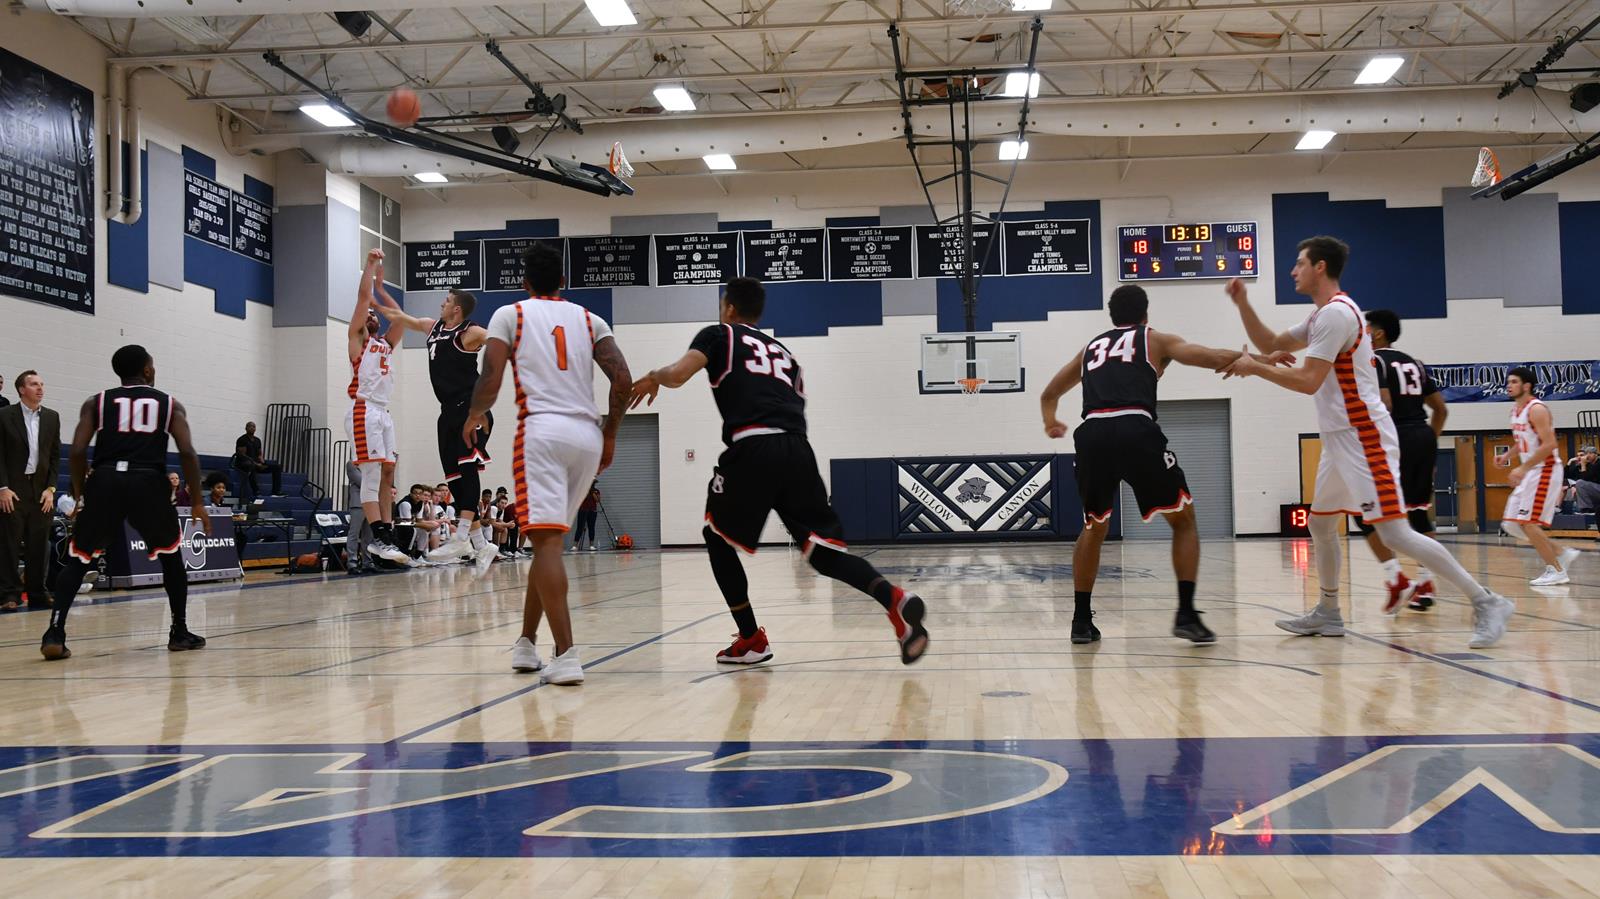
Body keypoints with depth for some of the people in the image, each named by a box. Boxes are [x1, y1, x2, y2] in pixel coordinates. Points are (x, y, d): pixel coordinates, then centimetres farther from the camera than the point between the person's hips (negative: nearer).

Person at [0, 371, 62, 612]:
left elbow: (55, 456, 9)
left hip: (41, 490, 3)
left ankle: (37, 594, 9)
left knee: (39, 545, 3)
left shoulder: (52, 417, 9)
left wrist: (51, 488, 1)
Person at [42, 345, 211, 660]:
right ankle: (180, 633, 21)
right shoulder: (170, 404, 15)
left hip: (105, 480, 1)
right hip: (147, 482, -1)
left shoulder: (96, 402, 17)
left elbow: (77, 452, 5)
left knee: (78, 559, 14)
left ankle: (55, 634, -2)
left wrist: (80, 495, 19)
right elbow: (187, 452, 3)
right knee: (172, 555, 21)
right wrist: (197, 502, 7)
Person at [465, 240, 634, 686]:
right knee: (547, 538, 18)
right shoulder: (590, 319, 17)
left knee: (546, 540, -9)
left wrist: (475, 416, 18)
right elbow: (623, 379, 5)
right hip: (587, 436, 5)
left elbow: (491, 379, -2)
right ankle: (526, 643, 26)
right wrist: (610, 432, 16)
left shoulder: (510, 314, 8)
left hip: (542, 432, -4)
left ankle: (566, 656, -21)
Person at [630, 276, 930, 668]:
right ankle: (895, 600, -22)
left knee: (717, 536, 18)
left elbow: (679, 374, 1)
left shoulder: (718, 335, 16)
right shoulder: (783, 352, 33)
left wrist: (653, 378, 22)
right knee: (823, 549, 4)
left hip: (753, 448, -5)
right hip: (797, 449, 5)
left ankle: (751, 639, 15)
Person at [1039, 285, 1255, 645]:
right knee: (1183, 520, 15)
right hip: (1136, 432, -3)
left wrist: (1051, 424, 62)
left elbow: (1049, 394, 41)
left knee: (1093, 527, 25)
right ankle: (1186, 614, 2)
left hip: (1092, 436, 3)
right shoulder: (1156, 340, 22)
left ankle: (1081, 620, 19)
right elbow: (1217, 359, 10)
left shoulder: (1091, 347, 32)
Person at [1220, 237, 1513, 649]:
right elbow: (1271, 344, 24)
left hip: (1364, 438, -11)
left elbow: (1308, 381, -21)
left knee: (1394, 533, -14)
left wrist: (1254, 367, -11)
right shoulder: (1323, 315, 17)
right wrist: (1243, 304, 13)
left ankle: (1487, 603, -10)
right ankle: (1327, 613, 29)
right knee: (1320, 523, 18)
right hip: (1341, 440, 11)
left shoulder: (1335, 312, -16)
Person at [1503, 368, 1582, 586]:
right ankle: (1563, 553, 16)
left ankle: (1556, 571, -2)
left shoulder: (1536, 409, -16)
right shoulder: (1515, 410, 12)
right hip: (1530, 472, 10)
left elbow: (1549, 445, -24)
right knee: (1511, 524, 6)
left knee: (1527, 522, -13)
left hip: (1545, 470, -10)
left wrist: (1523, 468, -24)